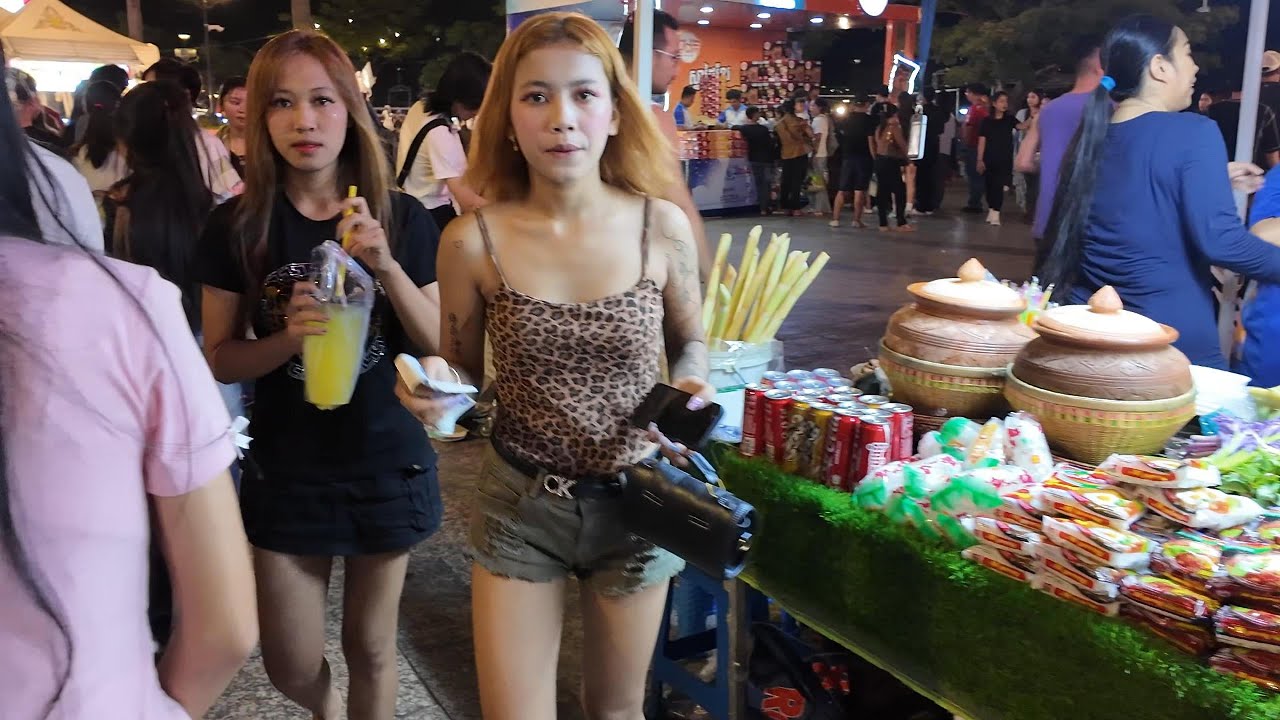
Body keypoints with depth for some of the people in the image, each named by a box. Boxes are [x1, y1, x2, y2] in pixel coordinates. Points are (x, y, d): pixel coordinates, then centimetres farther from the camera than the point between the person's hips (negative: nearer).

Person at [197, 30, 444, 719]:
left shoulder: (402, 216, -7)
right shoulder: (236, 225, -7)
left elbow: (442, 347, -7)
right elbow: (219, 359, -3)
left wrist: (386, 265, -22)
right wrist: (287, 337, -23)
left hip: (387, 461, 0)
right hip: (285, 468, 1)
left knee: (370, 646, 14)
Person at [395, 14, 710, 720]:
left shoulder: (661, 226, -11)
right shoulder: (472, 239, -13)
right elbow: (462, 375, 1)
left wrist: (692, 388, -14)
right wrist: (432, 385, -21)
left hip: (634, 502, 1)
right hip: (519, 505, -1)